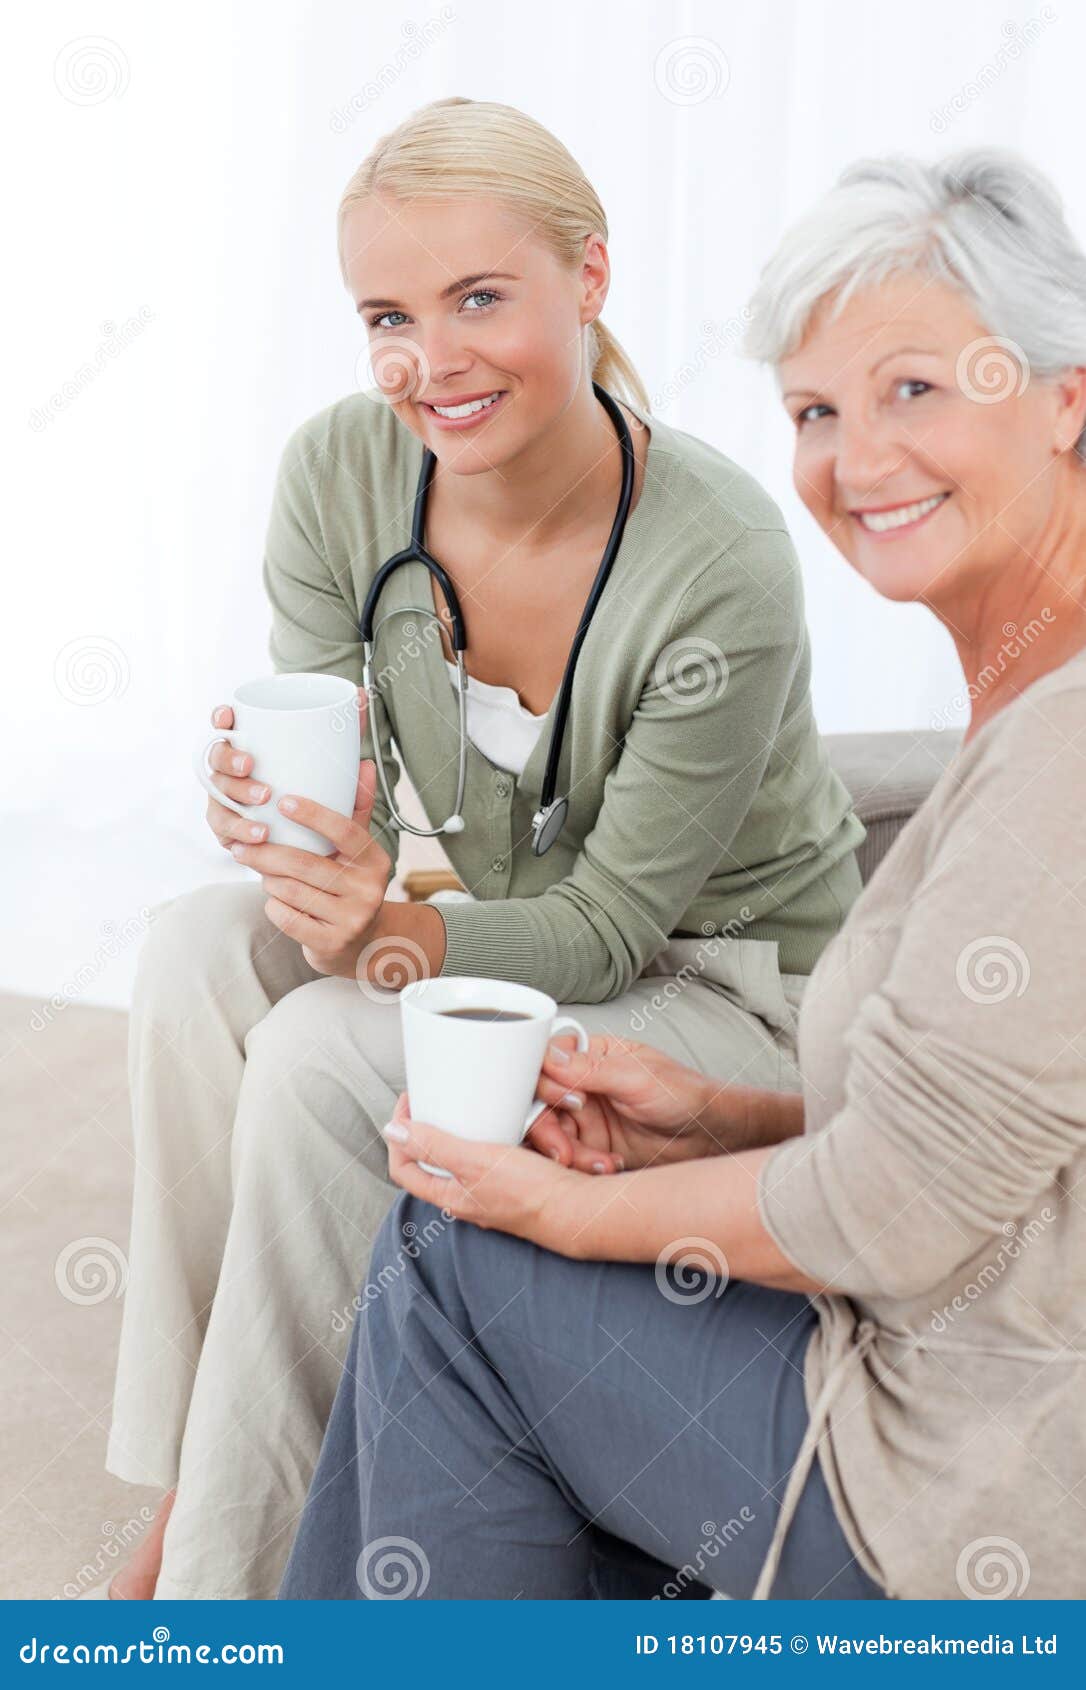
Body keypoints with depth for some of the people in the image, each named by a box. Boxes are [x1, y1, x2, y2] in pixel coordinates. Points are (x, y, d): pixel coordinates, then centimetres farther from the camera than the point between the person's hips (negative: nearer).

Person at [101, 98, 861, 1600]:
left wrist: (400, 940, -38)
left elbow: (612, 924, -20)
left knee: (321, 1060, -27)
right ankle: (186, 1498, -12)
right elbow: (339, 788, -6)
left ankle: (233, 1576, -11)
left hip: (732, 993, -5)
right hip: (499, 928, 6)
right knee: (196, 955, -20)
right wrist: (274, 814, -30)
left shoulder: (719, 564, -27)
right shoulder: (341, 471, -12)